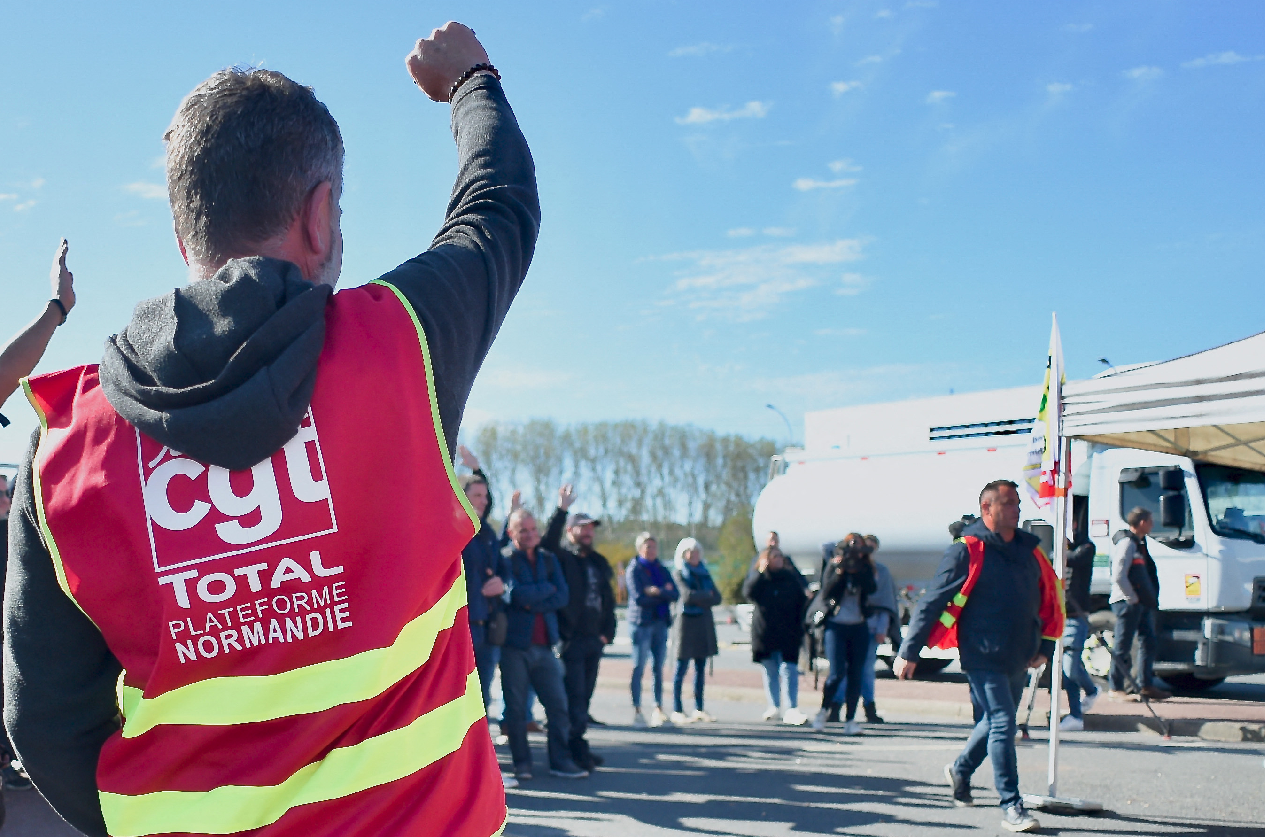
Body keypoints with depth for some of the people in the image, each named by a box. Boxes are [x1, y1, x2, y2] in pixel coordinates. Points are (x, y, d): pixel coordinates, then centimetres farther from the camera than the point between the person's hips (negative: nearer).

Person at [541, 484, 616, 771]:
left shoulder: (598, 562, 18)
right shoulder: (563, 558, -2)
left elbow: (608, 599, 22)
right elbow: (549, 543, -25)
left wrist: (608, 632, 13)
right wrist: (562, 509, -30)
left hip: (594, 640, 7)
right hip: (571, 639, -7)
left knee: (584, 695, 10)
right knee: (574, 695, -10)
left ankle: (577, 745, 17)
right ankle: (578, 747, -10)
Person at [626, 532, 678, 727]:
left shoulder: (661, 569, 16)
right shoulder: (634, 569, -2)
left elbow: (675, 594, 4)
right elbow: (638, 598, -13)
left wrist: (658, 592, -13)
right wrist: (664, 594, -5)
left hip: (660, 623, 6)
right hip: (641, 622, -5)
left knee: (658, 668, 6)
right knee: (639, 667, -5)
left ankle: (658, 709, 9)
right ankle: (637, 711, -3)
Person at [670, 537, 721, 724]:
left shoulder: (704, 573, 17)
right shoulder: (678, 573, 1)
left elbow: (717, 598, 8)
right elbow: (687, 595, -15)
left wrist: (698, 600, -7)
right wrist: (706, 595, -2)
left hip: (704, 623, 6)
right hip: (686, 622, -6)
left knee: (700, 668, 6)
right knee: (681, 668, -5)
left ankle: (699, 709, 10)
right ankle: (677, 711, -3)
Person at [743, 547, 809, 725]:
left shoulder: (792, 577, 7)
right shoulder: (758, 579, 6)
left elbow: (802, 601, 9)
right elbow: (748, 592, -14)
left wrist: (800, 627, 1)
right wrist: (761, 572, -16)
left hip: (788, 634, -1)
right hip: (764, 632, 1)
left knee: (789, 670, -9)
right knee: (769, 671, 9)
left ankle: (792, 710, -14)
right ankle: (774, 706, 20)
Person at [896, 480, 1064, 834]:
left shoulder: (1029, 549, 8)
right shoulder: (967, 552, -10)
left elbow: (1050, 597, 20)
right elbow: (931, 602, -10)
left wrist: (1044, 646, 17)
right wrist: (909, 651, -11)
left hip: (1018, 658, 7)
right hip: (982, 657, -7)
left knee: (996, 721, 19)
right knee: (1002, 724, -11)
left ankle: (961, 771, 43)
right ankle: (1012, 808, -8)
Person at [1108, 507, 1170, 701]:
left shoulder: (1138, 543, 18)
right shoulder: (1126, 542, -13)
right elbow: (1118, 576, -21)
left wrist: (1149, 600, 11)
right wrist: (1133, 598, -15)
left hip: (1141, 603, 10)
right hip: (1127, 602, -10)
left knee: (1148, 642, 11)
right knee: (1122, 647, -5)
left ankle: (1146, 685, 18)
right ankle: (1115, 689, 0)